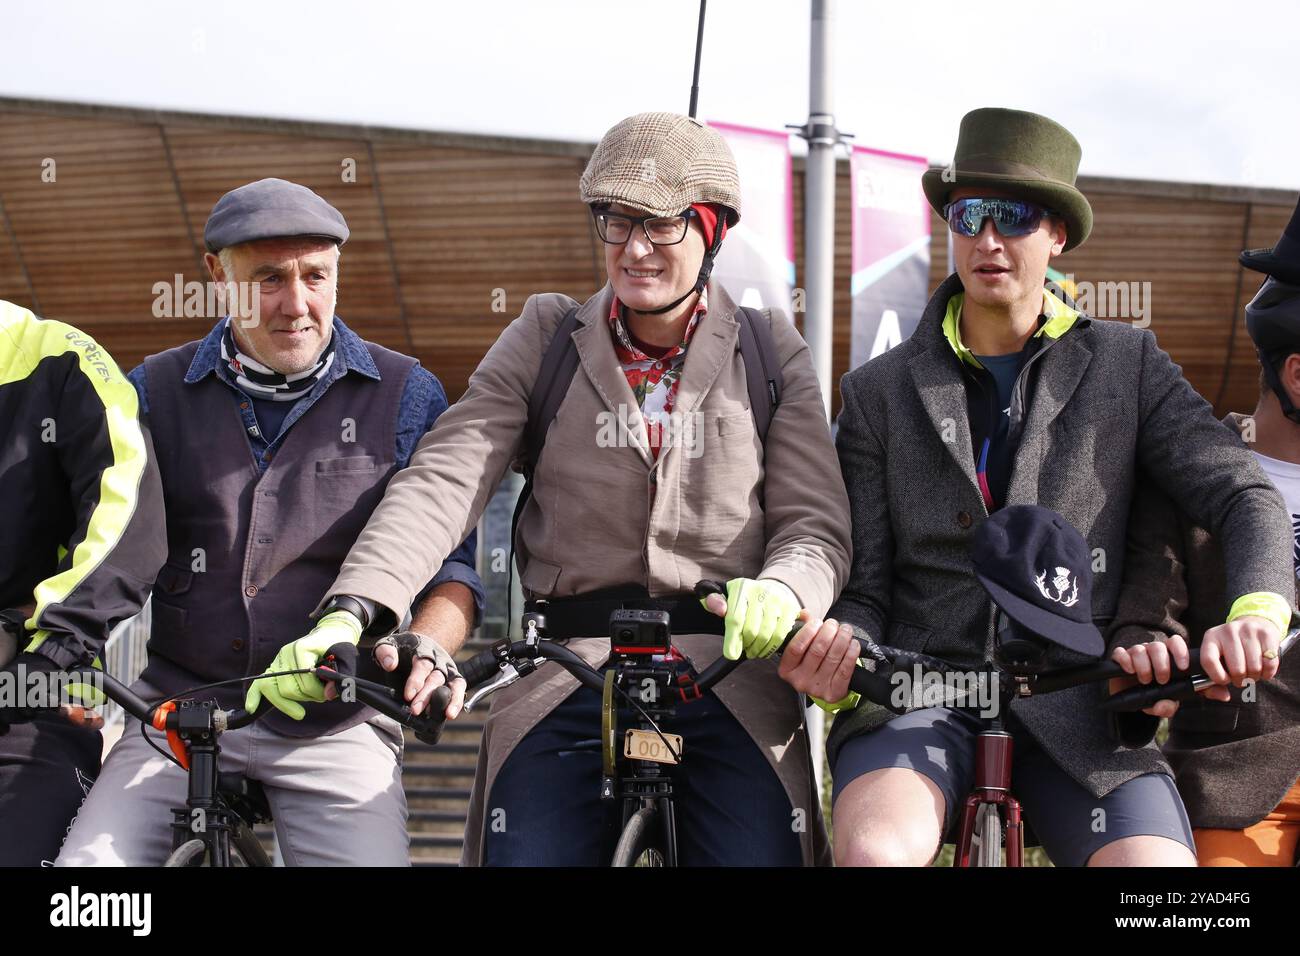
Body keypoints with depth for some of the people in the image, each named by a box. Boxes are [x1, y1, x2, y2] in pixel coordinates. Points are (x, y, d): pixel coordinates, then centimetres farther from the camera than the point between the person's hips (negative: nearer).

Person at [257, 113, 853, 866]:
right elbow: (443, 481, -4)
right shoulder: (546, 342, 9)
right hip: (564, 688, 0)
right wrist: (353, 610, -21)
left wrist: (780, 592, -25)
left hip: (732, 680, 0)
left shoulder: (772, 353, 9)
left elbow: (815, 523, 0)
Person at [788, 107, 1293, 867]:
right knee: (875, 850, -32)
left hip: (1076, 709, 1)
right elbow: (864, 584, 6)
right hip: (918, 696, -1)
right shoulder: (881, 391, 10)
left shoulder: (1126, 365, 11)